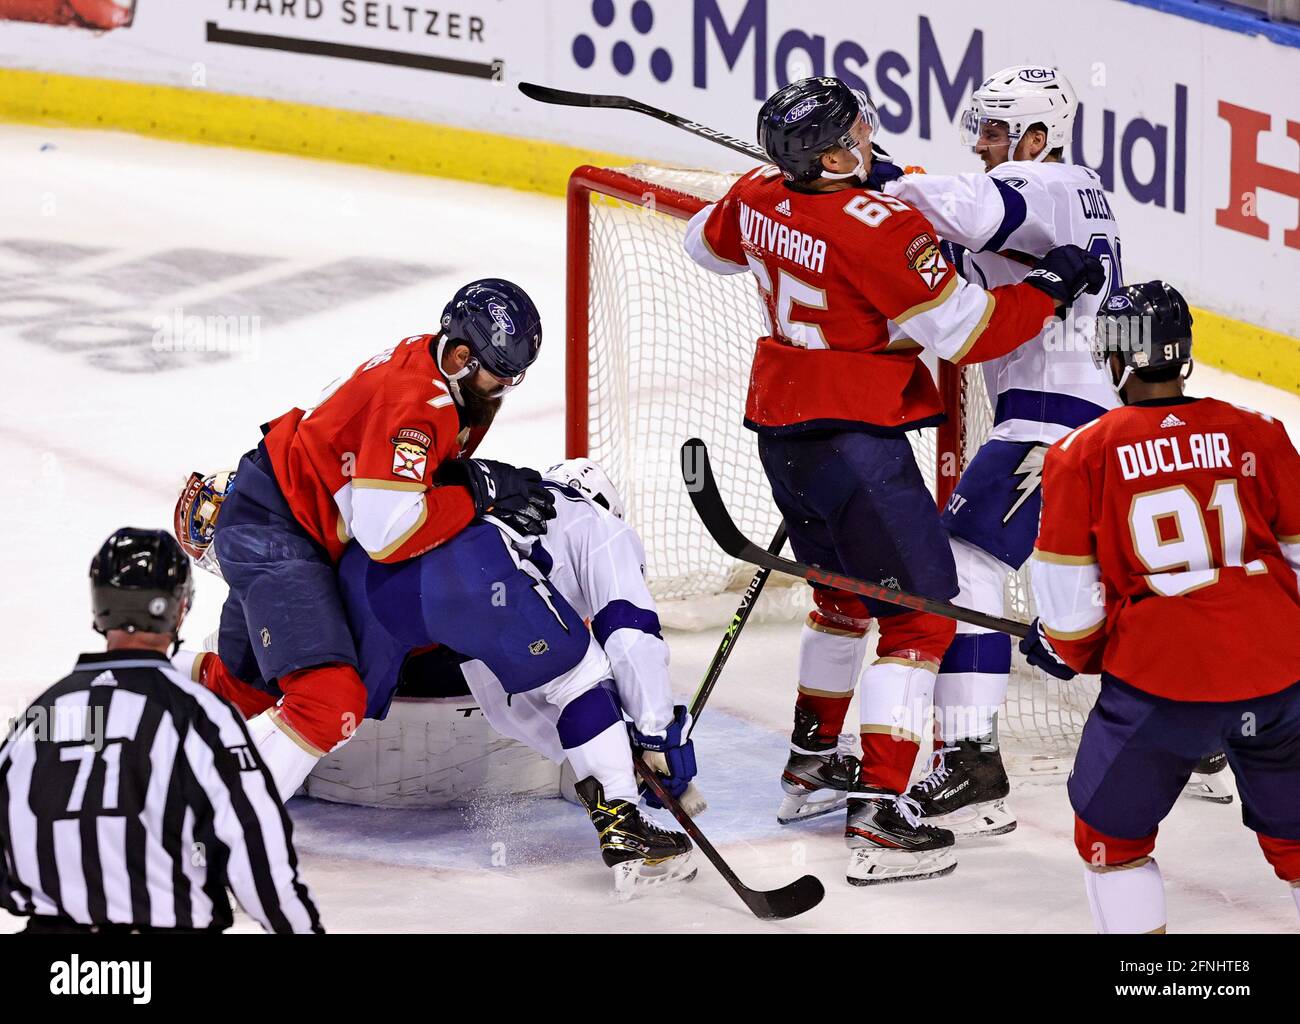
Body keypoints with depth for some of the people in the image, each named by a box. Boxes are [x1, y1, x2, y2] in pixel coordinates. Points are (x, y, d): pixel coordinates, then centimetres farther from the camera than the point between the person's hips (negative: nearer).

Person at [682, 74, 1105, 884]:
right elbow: (966, 331, -20)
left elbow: (709, 243, 25)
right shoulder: (881, 228, -23)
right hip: (853, 436, -9)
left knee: (848, 590, 28)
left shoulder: (761, 197, 1)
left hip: (781, 423, 9)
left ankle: (812, 763, 40)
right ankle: (880, 818, -13)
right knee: (921, 615, -6)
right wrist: (1051, 286, -8)